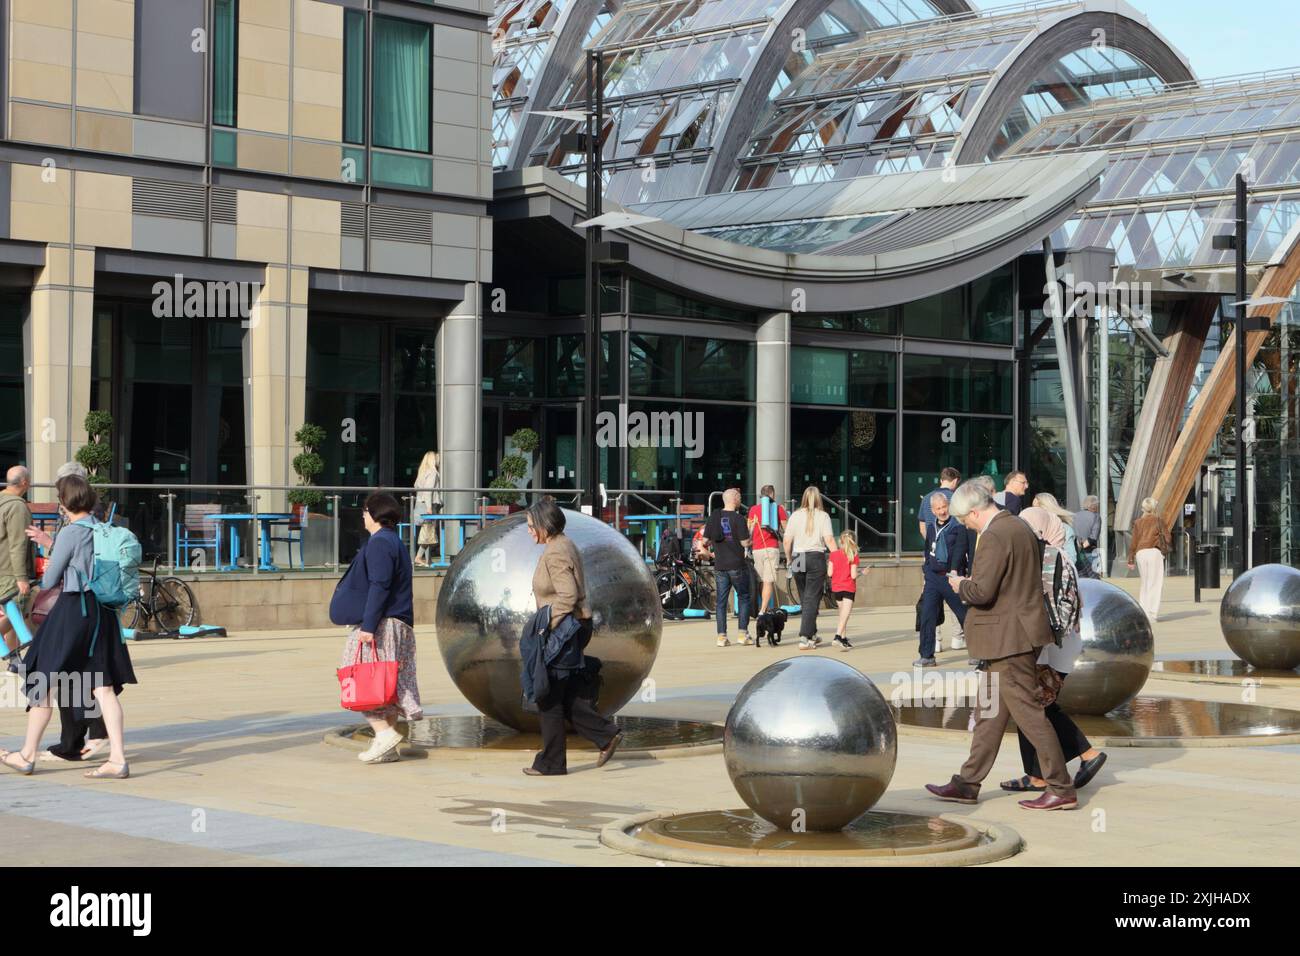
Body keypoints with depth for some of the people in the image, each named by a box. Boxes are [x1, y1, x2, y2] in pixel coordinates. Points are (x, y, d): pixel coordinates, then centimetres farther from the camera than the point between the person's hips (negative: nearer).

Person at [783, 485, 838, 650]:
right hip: (816, 557, -3)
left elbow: (787, 541, 2)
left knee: (804, 599, 16)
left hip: (798, 558, 3)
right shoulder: (823, 516, -2)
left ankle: (812, 636, 26)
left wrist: (788, 559, 16)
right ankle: (805, 638, -11)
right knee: (812, 599, -2)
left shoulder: (795, 516, 4)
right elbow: (829, 539, -10)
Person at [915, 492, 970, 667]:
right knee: (927, 616, 0)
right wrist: (926, 576, 20)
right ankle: (927, 656, 5)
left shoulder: (958, 526, -6)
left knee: (964, 615, 1)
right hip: (933, 578, 6)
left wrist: (954, 570, -26)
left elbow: (960, 549, -15)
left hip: (951, 576, -6)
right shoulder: (931, 529, 14)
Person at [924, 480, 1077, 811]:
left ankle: (1061, 790, 0)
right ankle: (968, 784, 22)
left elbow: (982, 591, -24)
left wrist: (961, 585, -4)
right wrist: (971, 583, 17)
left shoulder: (993, 537, -19)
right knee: (990, 712, 15)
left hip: (1008, 638, -10)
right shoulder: (1021, 528, 12)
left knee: (1027, 712, -4)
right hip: (1021, 632, 10)